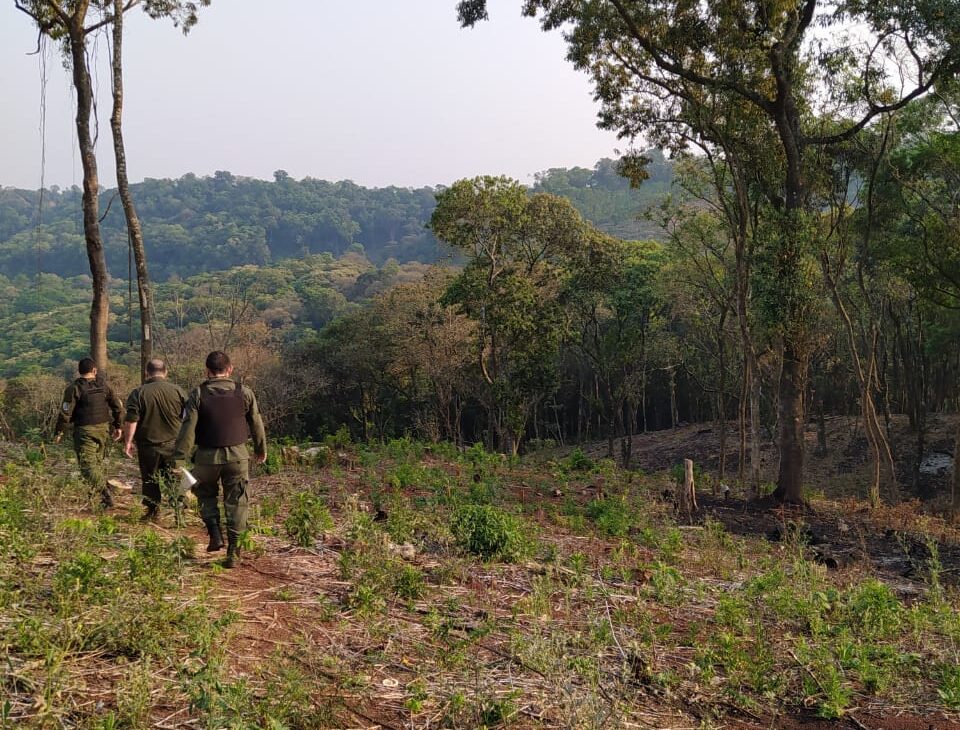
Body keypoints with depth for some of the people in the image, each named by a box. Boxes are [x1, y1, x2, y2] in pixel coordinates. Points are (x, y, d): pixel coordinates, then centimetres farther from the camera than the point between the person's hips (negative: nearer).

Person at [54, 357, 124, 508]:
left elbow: (65, 413, -10)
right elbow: (118, 407, 7)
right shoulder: (104, 385, 4)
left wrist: (58, 431, 1)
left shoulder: (74, 388, -8)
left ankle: (105, 491, -23)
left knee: (87, 465, -6)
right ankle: (99, 490, 22)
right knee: (98, 462, 18)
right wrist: (117, 426, 17)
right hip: (103, 428, 5)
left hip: (85, 431, -5)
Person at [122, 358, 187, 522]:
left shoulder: (138, 393, -6)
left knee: (150, 480, 9)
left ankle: (152, 511, 12)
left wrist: (128, 442, -2)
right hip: (173, 444, 1)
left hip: (148, 445, -1)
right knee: (174, 479, 10)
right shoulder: (178, 391, -1)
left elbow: (131, 421, -9)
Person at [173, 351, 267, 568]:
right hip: (237, 455, 1)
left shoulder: (197, 395, -5)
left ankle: (215, 534, 8)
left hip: (207, 456, -1)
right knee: (236, 503, 8)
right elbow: (257, 424, 9)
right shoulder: (244, 392, 0)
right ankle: (233, 552, 8)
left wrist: (178, 460, -7)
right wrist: (261, 450, 24)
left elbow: (187, 429, -10)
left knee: (206, 494, 24)